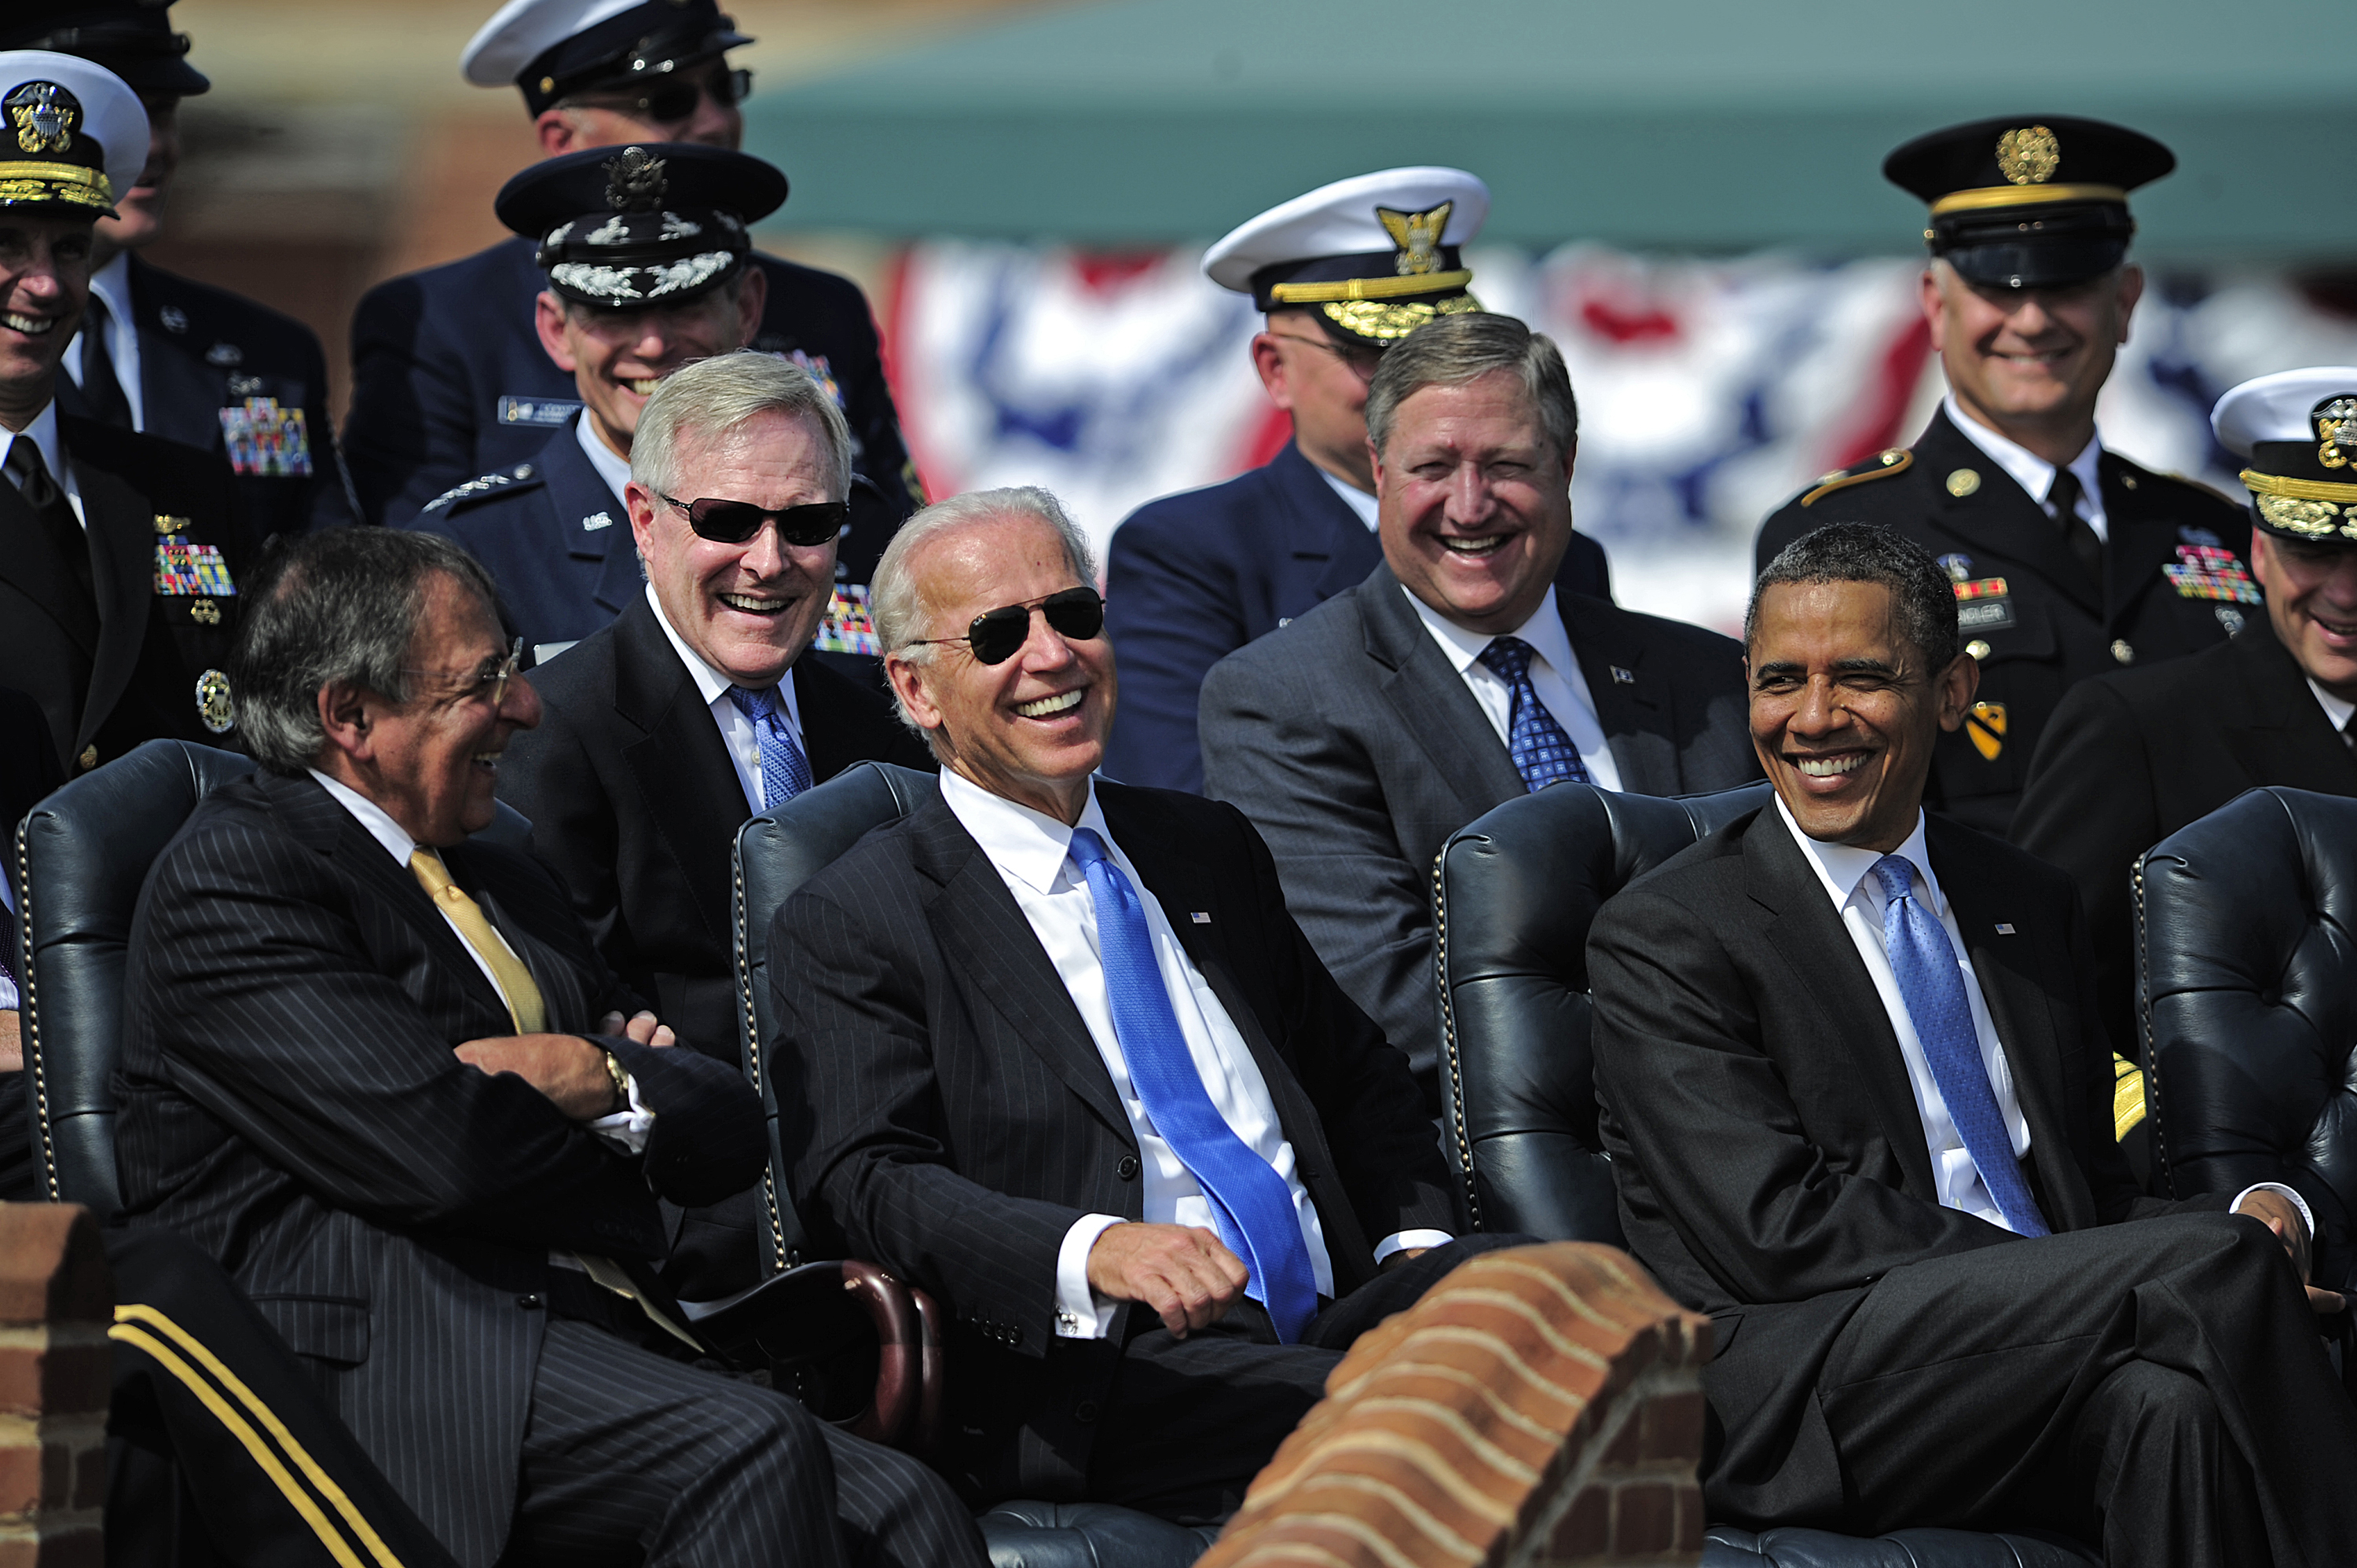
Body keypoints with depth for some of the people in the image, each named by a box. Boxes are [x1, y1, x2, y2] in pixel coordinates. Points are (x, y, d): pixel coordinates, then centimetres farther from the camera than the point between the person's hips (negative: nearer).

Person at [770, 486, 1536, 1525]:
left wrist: (1418, 1243, 8)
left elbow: (1361, 1078, 31)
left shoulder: (1209, 849, 26)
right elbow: (866, 1182, -7)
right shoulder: (848, 924, 6)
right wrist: (1093, 1252, -25)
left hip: (1334, 1316, 6)